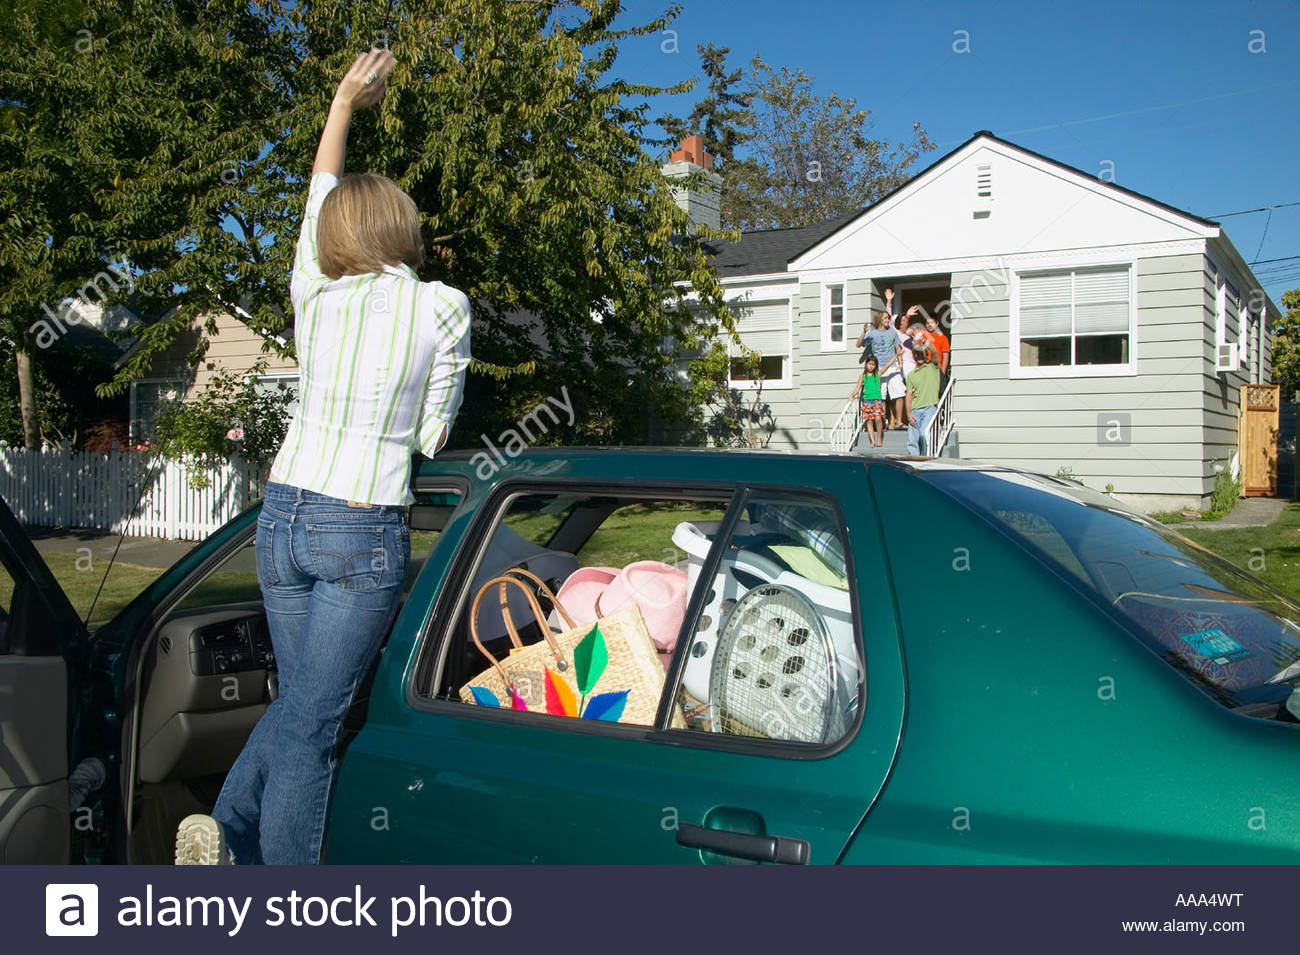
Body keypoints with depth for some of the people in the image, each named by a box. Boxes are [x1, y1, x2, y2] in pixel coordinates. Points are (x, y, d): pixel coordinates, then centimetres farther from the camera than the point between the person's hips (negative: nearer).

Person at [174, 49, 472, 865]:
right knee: (313, 721, 2)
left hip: (283, 513, 4)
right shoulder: (443, 307, -6)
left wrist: (345, 101, 35)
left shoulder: (314, 294, 4)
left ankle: (229, 829, 9)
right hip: (365, 529, -4)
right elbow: (435, 433, -1)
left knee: (298, 700, 22)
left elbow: (321, 193, 22)